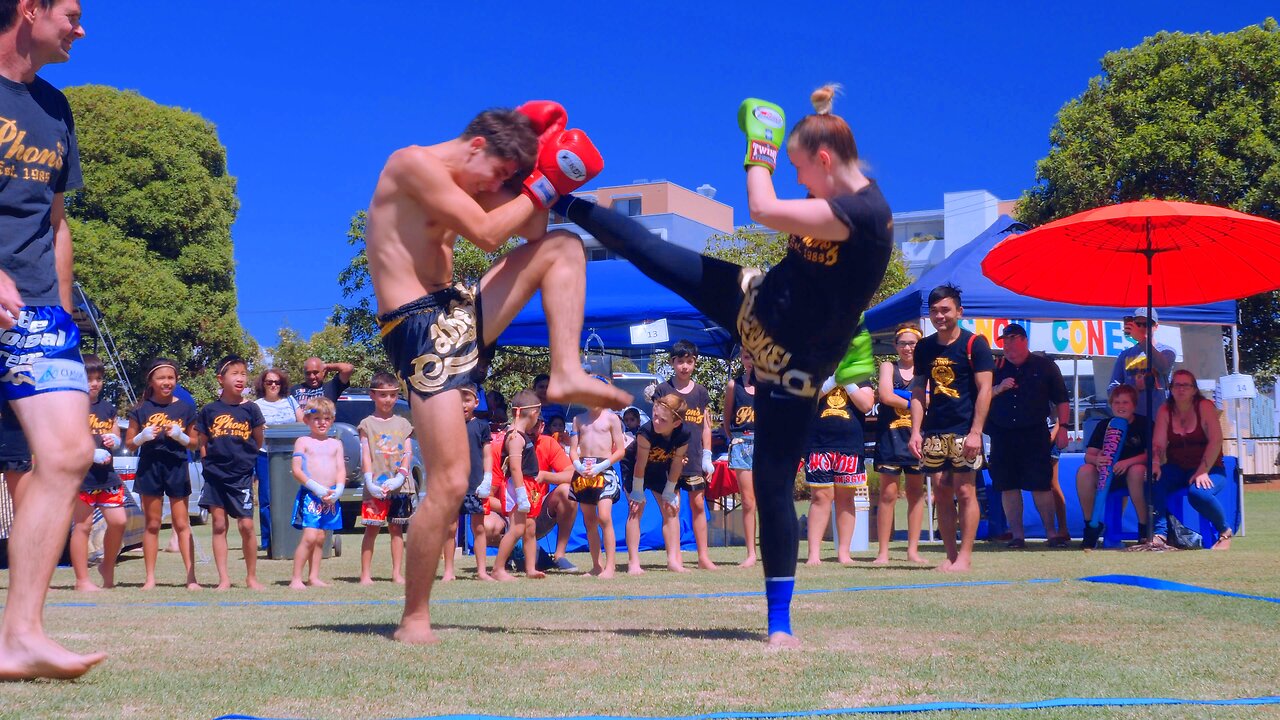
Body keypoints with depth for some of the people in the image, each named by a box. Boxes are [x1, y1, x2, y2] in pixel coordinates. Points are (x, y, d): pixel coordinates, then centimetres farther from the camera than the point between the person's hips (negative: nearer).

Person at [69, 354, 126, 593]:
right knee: (82, 525, -1)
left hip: (106, 473, 5)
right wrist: (90, 453, -19)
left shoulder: (108, 407, 15)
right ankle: (82, 580, 6)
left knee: (118, 521, 1)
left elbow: (116, 436, 24)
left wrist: (114, 440, 0)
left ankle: (108, 567, 23)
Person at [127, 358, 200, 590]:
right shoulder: (141, 410, 3)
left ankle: (191, 577, 1)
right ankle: (150, 578, 11)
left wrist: (180, 436, -11)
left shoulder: (185, 409, 5)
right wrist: (143, 436, -13)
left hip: (177, 468, 0)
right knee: (152, 524, 6)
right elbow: (130, 444, 6)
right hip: (149, 468, 0)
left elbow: (194, 444, 8)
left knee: (182, 524, 1)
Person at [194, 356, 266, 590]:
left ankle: (251, 577, 8)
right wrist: (215, 457, 0)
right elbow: (202, 443, 10)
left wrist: (240, 456, 7)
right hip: (215, 475, 1)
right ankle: (223, 579, 8)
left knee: (246, 526, -4)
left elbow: (258, 443, 9)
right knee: (219, 525, 2)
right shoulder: (209, 410, 3)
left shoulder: (250, 409, 1)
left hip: (242, 476, -1)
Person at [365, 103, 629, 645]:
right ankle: (414, 620, -1)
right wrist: (542, 186, -7)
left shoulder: (464, 181, 16)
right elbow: (486, 234, -17)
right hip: (417, 326, -9)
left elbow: (532, 228, 18)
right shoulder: (414, 163, -11)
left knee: (561, 247, 8)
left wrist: (532, 173, 7)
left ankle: (566, 373, -6)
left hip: (458, 313, 9)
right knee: (450, 483, -14)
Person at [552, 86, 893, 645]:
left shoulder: (867, 212, -26)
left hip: (791, 363, -8)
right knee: (648, 251, 6)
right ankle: (558, 202, 25)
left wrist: (760, 152, -15)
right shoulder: (840, 196, 1)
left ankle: (780, 621, 6)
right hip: (753, 306, 8)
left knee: (774, 483, -4)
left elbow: (764, 210, -30)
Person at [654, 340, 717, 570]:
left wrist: (707, 456, 6)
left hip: (694, 457, 3)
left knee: (698, 504, 3)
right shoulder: (663, 390, 1)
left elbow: (706, 426, 12)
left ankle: (703, 556, 7)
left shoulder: (700, 391, 10)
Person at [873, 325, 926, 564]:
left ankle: (913, 549, 11)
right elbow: (886, 396, -8)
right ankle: (883, 552, 0)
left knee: (916, 493, 5)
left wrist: (898, 397, -10)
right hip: (891, 435, -2)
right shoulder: (889, 366, 6)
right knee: (888, 494, -2)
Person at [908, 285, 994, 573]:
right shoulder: (924, 347, 12)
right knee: (941, 492, 5)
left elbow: (984, 389, -7)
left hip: (964, 430, -5)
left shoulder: (974, 344, -3)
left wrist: (975, 431, -15)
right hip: (934, 432, 5)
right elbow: (918, 392, 13)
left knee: (965, 491, -6)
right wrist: (915, 431, 3)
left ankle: (965, 557, -1)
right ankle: (950, 556, 12)